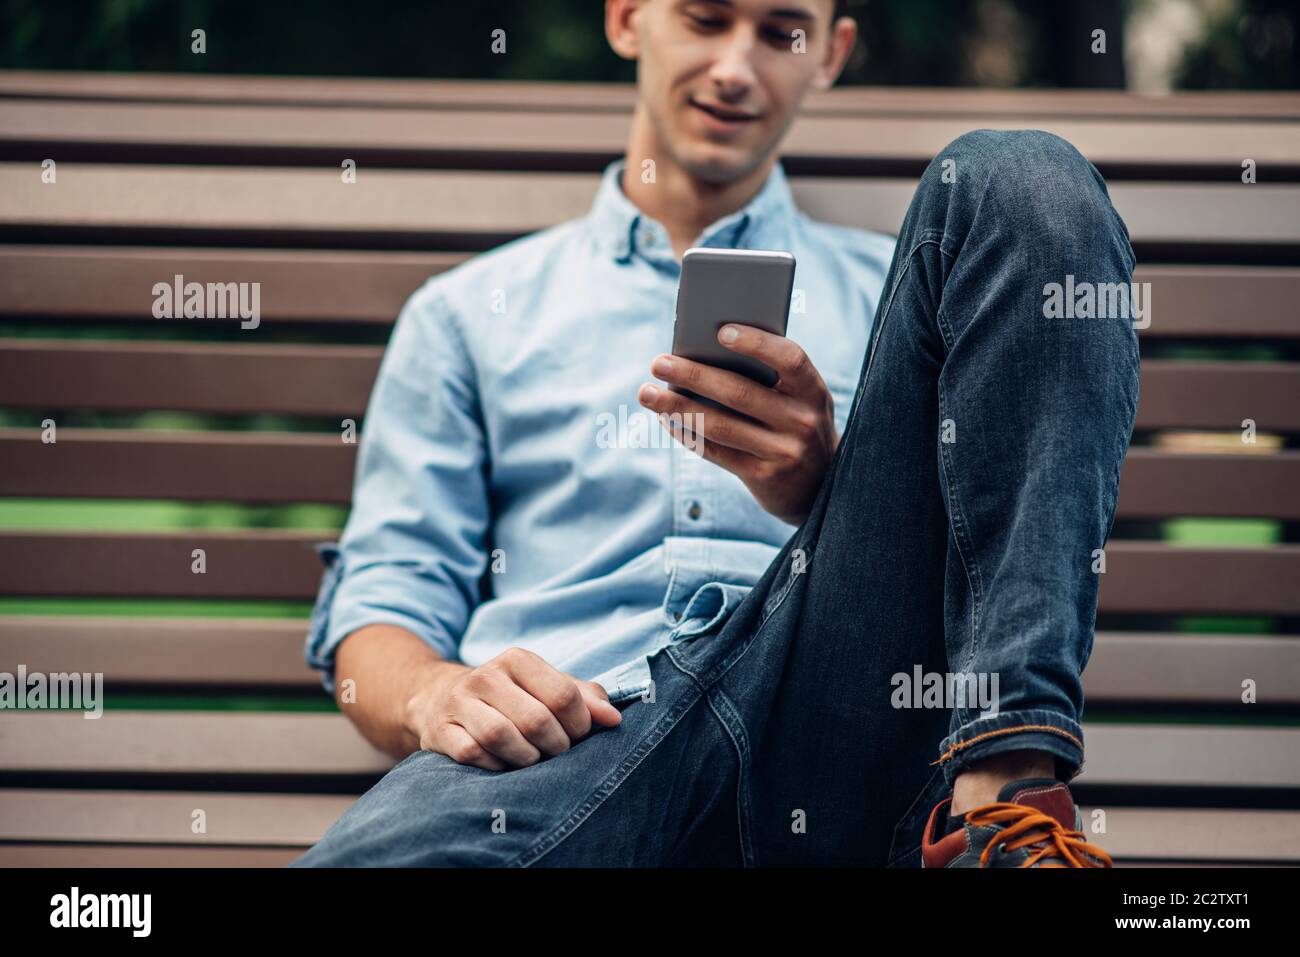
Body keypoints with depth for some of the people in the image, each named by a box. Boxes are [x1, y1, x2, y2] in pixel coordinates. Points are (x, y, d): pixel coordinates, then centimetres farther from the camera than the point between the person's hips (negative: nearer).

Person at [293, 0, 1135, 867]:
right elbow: (381, 598, 17)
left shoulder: (893, 286, 28)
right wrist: (433, 693, -8)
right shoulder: (467, 311, 27)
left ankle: (1003, 778, -27)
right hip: (581, 727, -1)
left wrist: (828, 486, -6)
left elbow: (956, 562, 17)